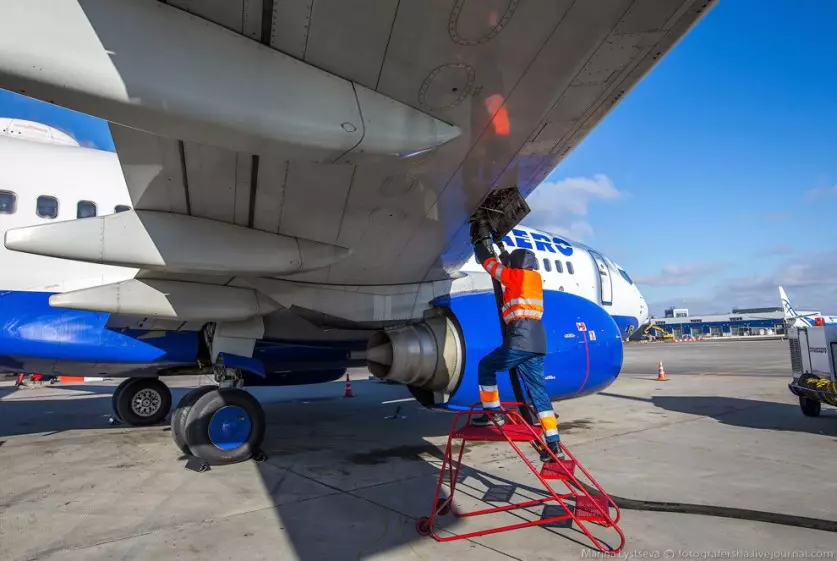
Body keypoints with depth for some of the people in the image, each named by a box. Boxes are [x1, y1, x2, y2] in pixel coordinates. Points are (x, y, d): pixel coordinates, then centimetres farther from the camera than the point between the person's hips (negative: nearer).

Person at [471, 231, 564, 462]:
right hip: (537, 342, 8)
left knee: (486, 366, 13)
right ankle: (553, 444, 8)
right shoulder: (534, 277, 19)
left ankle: (493, 413, 12)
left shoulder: (516, 276, 0)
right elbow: (509, 265, 38)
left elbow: (489, 263, 12)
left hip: (520, 341, -7)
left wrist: (480, 243, 27)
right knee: (538, 392, 9)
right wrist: (500, 246, 46)